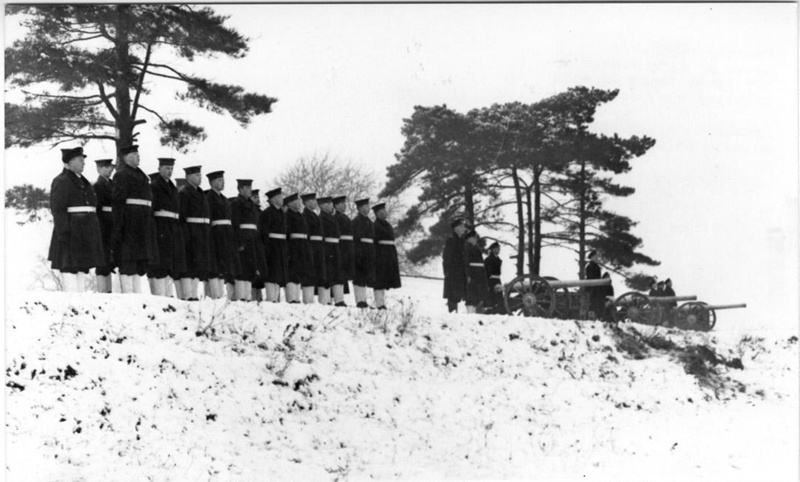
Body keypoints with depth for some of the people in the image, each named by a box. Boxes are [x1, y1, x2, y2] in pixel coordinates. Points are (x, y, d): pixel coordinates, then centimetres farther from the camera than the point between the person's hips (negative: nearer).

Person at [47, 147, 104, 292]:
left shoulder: (83, 182, 18)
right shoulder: (61, 182, -9)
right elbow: (58, 210, -15)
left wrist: (94, 235, 16)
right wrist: (63, 235, -21)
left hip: (85, 233, 8)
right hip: (70, 233, -8)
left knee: (82, 269, 7)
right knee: (69, 267, -8)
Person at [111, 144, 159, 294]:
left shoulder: (139, 175, 20)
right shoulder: (122, 175, -6)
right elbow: (117, 201, -13)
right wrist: (119, 224, -20)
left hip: (143, 223, 9)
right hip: (129, 223, -9)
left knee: (141, 260, 9)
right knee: (128, 259, -8)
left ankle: (137, 292, 13)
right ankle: (127, 293, -8)